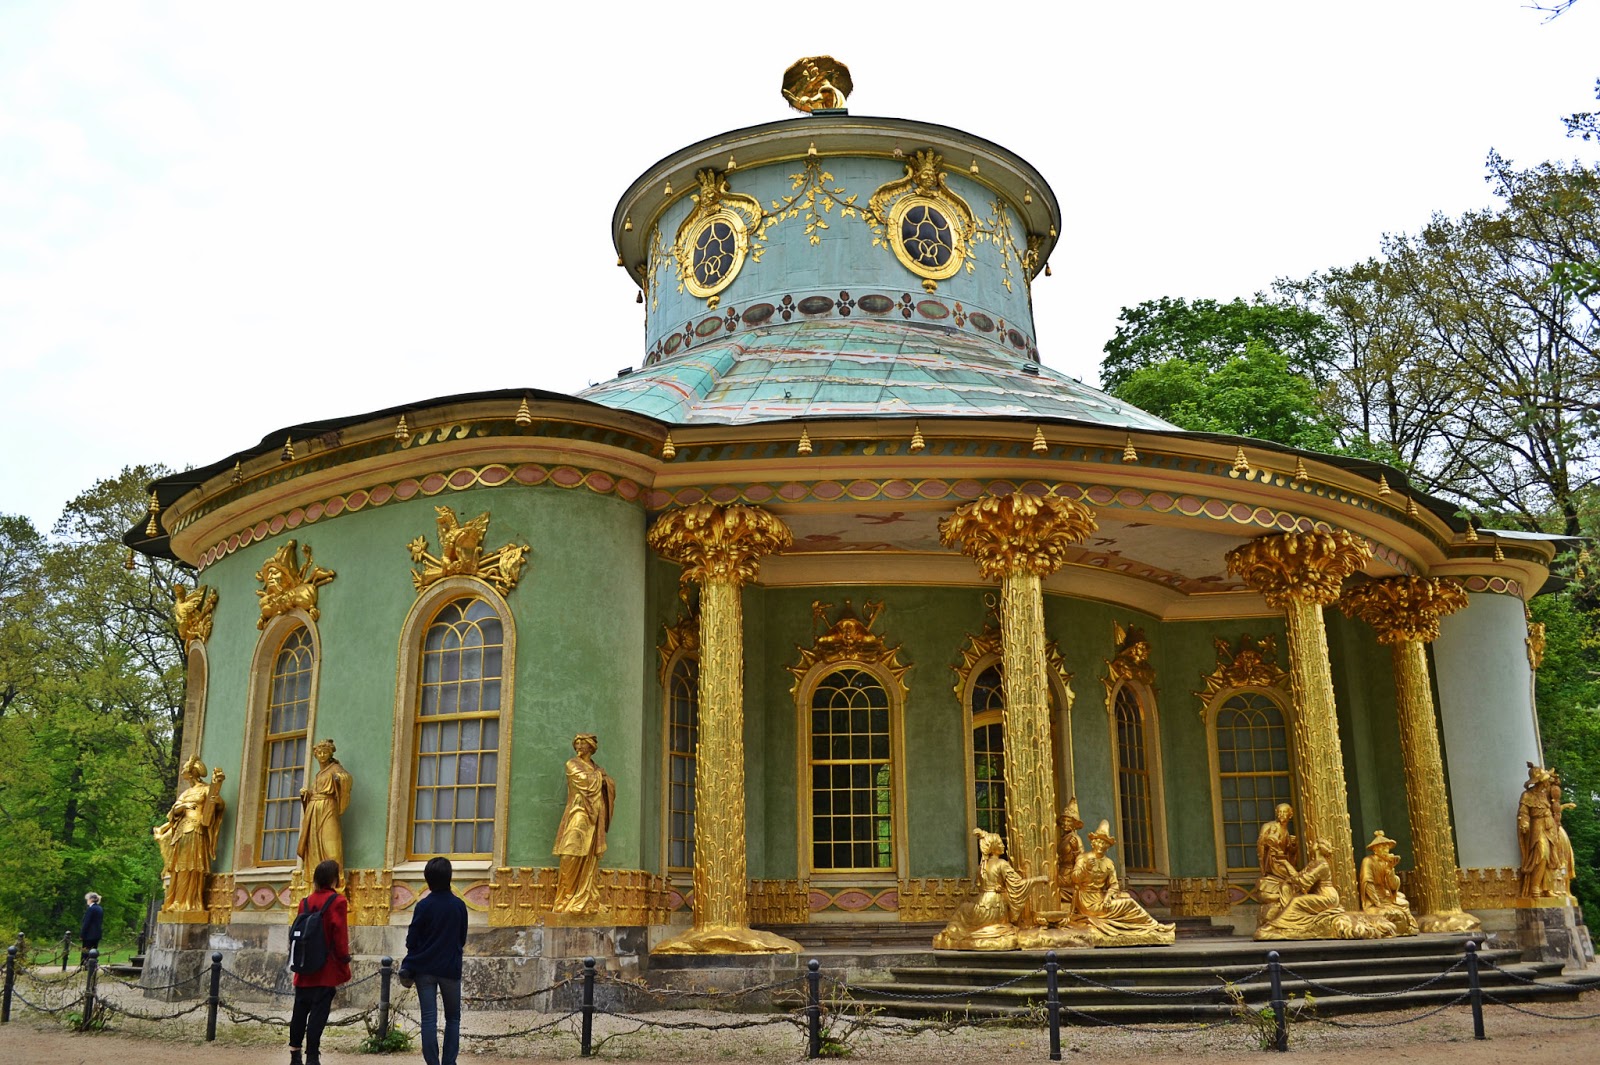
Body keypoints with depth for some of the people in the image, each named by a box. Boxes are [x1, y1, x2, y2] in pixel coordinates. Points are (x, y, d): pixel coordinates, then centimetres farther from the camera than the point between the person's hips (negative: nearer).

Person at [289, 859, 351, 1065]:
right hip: (327, 971, -5)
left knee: (300, 1012, 15)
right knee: (318, 1014, -4)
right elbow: (340, 938, -13)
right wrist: (344, 968, -5)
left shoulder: (305, 902, 6)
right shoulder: (337, 902, -11)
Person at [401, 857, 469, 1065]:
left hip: (425, 969, -1)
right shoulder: (459, 905, -4)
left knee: (429, 1019, 2)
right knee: (453, 1018, 12)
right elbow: (462, 939, 7)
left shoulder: (423, 905, -9)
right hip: (451, 969, 1)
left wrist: (409, 966, 11)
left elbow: (411, 940, -4)